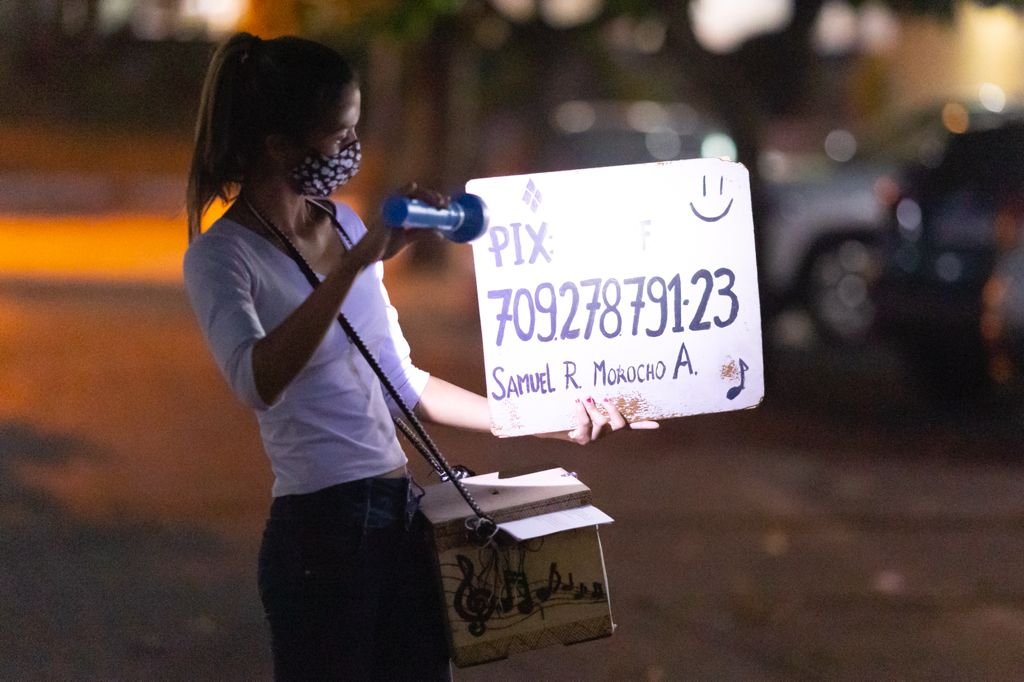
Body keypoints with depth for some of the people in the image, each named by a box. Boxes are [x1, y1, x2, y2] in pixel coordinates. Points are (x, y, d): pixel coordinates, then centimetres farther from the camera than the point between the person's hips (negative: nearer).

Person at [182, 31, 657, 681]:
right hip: (320, 529, -7)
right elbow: (258, 382, -31)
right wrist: (358, 262, -34)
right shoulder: (223, 256, -11)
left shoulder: (344, 225, 11)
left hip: (403, 513, 7)